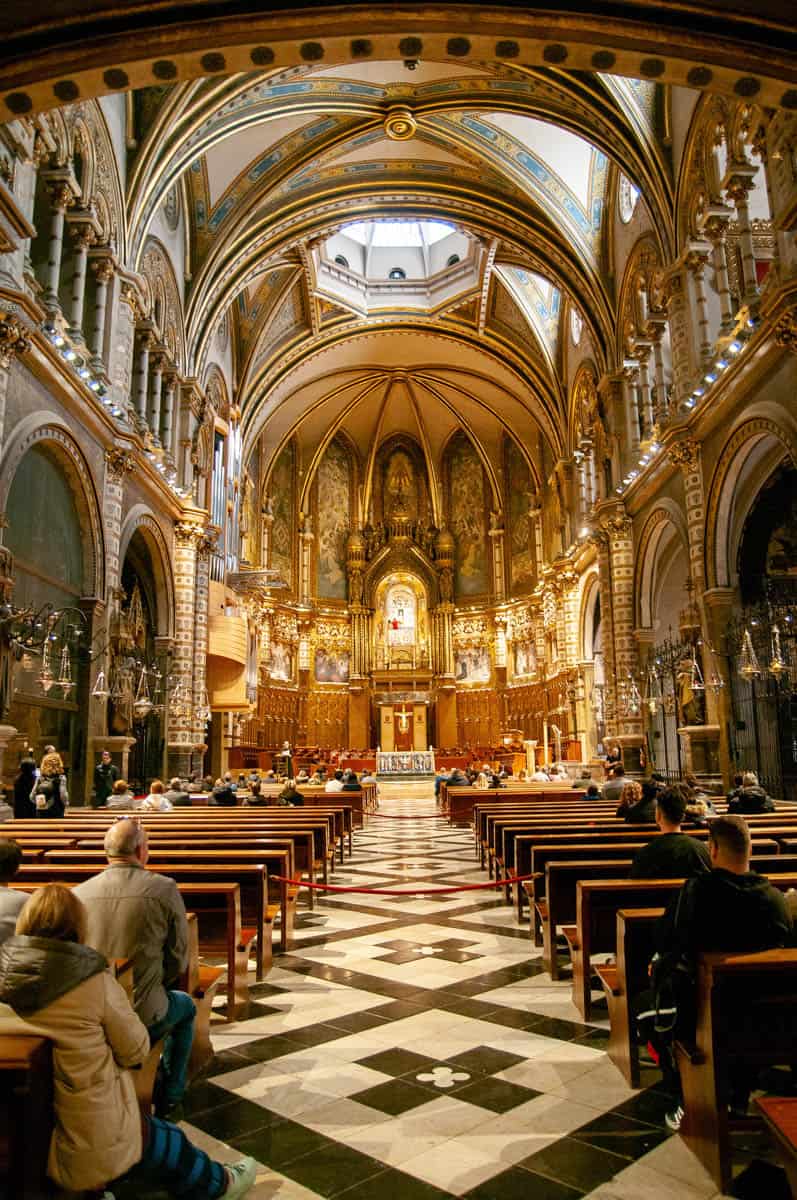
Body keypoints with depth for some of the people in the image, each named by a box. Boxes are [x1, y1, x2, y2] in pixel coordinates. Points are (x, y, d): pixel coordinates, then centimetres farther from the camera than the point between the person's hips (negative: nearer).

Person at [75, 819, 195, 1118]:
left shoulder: (78, 894, -5)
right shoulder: (164, 889, -14)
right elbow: (178, 961, -7)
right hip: (144, 1020, -3)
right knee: (185, 1005, 30)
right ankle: (170, 1096, 35)